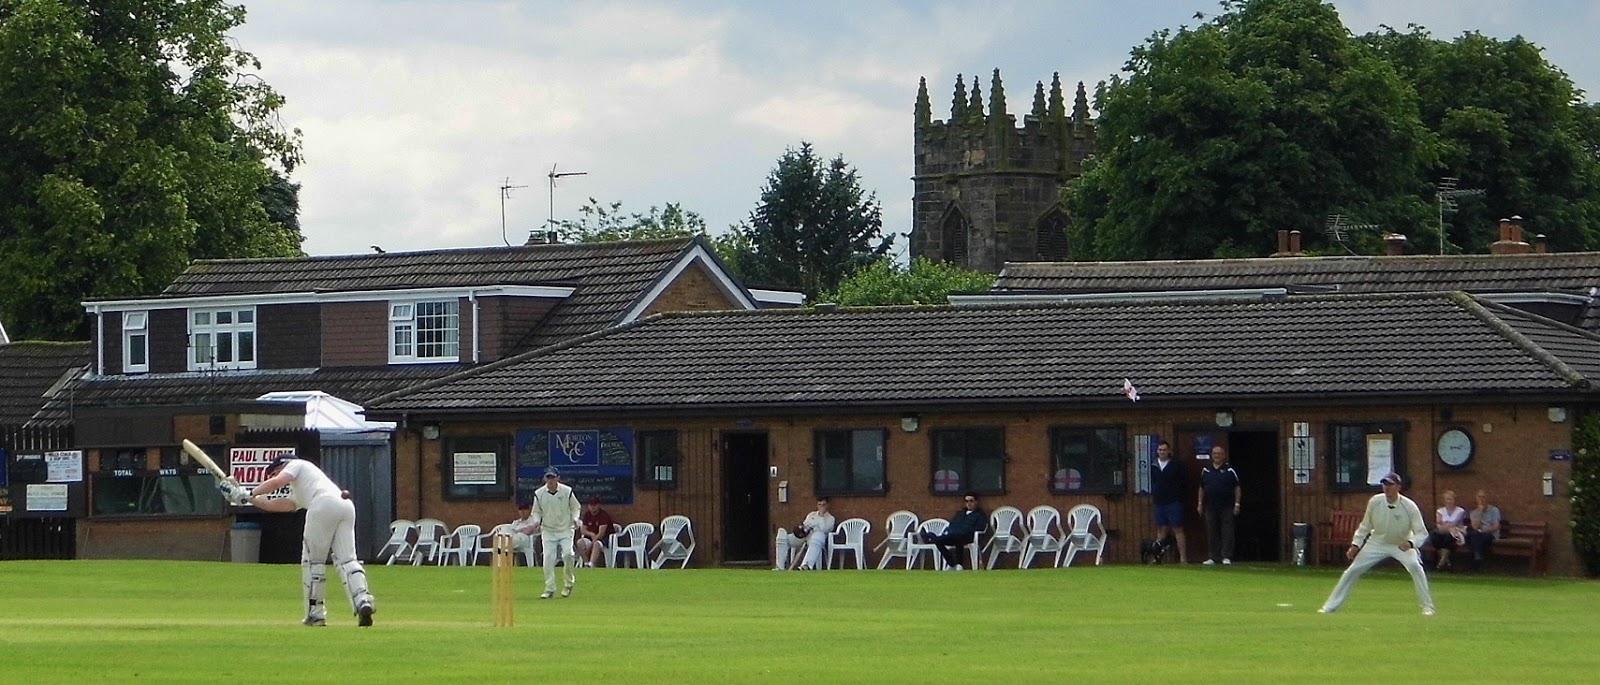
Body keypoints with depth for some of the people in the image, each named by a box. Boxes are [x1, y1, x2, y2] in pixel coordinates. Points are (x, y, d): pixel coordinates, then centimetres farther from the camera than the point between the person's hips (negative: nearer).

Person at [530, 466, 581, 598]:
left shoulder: (567, 491, -6)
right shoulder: (539, 493, -3)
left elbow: (575, 508, 7)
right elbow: (537, 512, 9)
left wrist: (575, 519, -10)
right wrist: (536, 522, -10)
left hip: (565, 529, -2)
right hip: (548, 531, 2)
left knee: (567, 554, -18)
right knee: (548, 559, -8)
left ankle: (569, 583, 4)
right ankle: (549, 589, 1)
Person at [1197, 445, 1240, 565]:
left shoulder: (1230, 470, 1)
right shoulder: (1206, 470, 11)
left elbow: (1237, 488, 1)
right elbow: (1201, 488, 18)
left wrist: (1237, 504, -4)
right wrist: (1200, 503, 12)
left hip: (1227, 507, -3)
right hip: (1210, 506, 3)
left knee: (1227, 532, -6)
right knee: (1211, 533, 4)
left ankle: (1226, 557, -4)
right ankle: (1212, 557, 9)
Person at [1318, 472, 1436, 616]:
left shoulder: (1409, 506, -24)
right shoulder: (1375, 502, -17)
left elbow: (1422, 533, -21)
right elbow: (1365, 526, 0)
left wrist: (1411, 543, -41)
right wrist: (1355, 545, -5)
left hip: (1402, 544, -3)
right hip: (1378, 543, 3)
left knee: (1415, 567, -28)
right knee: (1353, 570, -1)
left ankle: (1427, 607, -15)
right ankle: (1331, 606, 11)